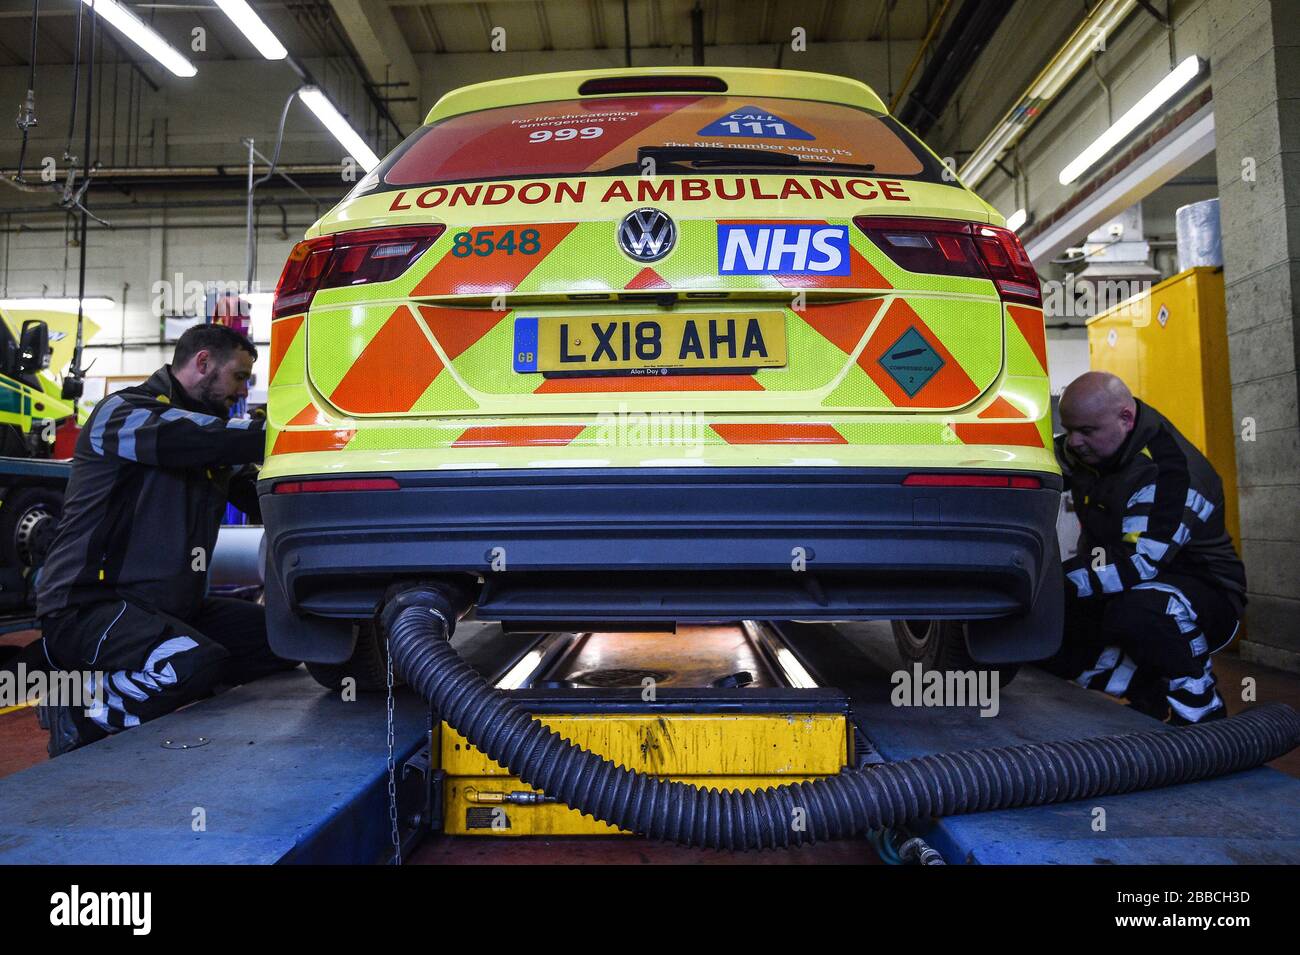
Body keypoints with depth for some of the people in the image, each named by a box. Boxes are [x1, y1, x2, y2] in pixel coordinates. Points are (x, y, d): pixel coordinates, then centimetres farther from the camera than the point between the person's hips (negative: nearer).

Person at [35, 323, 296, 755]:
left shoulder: (211, 453, 17)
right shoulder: (123, 412, -9)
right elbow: (212, 439, -28)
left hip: (170, 606, 9)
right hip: (87, 606, -9)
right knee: (196, 662, -34)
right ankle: (79, 710, -7)